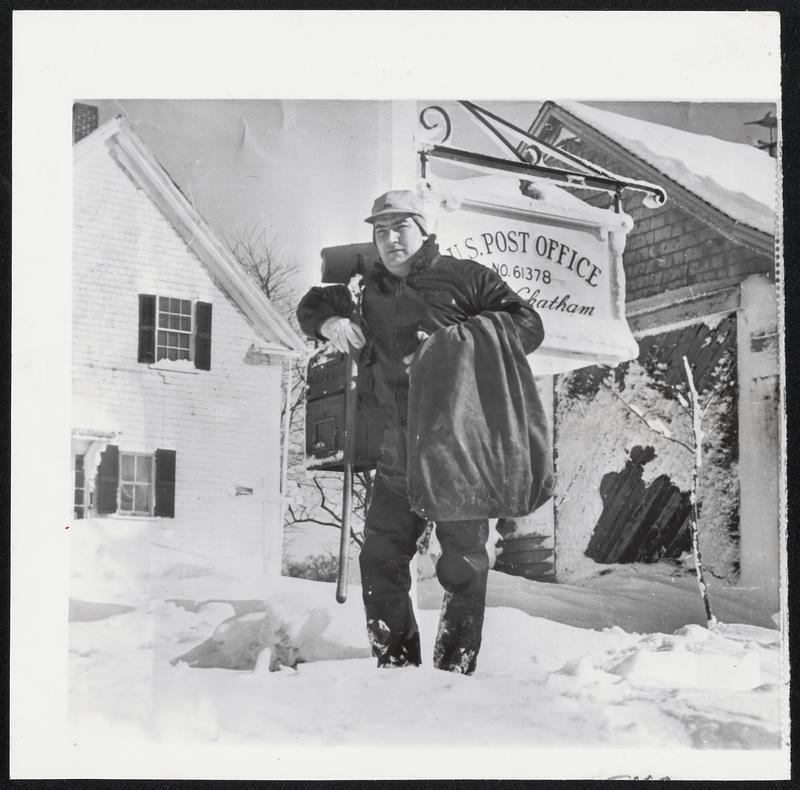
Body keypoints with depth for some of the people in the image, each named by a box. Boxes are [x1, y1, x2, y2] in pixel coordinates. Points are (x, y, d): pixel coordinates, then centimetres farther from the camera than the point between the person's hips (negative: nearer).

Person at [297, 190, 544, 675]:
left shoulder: (466, 278, -3)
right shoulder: (369, 290, 12)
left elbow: (528, 326, -8)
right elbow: (312, 304, 26)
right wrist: (330, 321, 1)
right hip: (400, 452, 5)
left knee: (463, 563, 1)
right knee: (381, 557, 8)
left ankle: (456, 669, 12)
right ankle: (395, 661, 22)